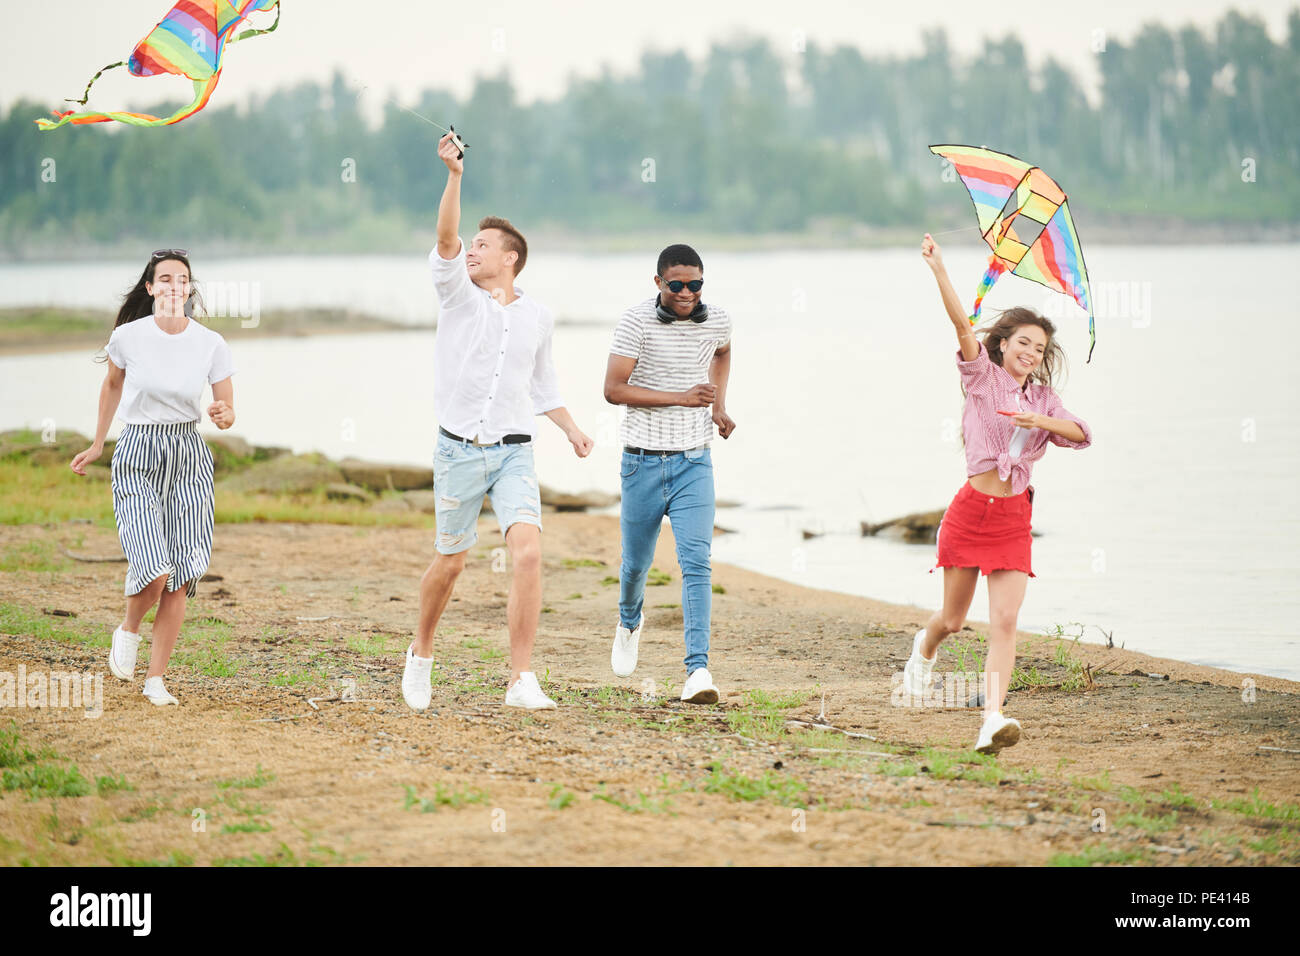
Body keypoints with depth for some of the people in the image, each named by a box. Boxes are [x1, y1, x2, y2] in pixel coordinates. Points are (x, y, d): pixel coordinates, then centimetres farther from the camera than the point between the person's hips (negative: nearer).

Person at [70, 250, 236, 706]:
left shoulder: (211, 344, -5)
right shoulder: (128, 336, -7)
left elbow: (229, 411, 2)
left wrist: (223, 416, -22)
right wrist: (97, 445, 21)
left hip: (189, 461, 2)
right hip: (137, 457, -2)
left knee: (179, 579, -1)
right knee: (154, 569, -18)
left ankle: (156, 680, 11)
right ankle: (128, 630, 15)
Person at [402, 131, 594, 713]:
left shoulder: (538, 317, 9)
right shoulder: (458, 295, 1)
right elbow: (445, 239, -17)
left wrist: (572, 430, 10)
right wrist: (454, 177, -29)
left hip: (513, 453, 1)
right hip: (458, 451, -1)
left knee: (528, 553, -18)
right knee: (450, 562, 8)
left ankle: (521, 681, -18)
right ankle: (421, 654, 34)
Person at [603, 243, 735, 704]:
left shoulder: (717, 321, 1)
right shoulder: (637, 321, -11)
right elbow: (613, 389, -16)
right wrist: (681, 397, -21)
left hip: (694, 462, 1)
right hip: (644, 459, -1)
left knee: (696, 562, -14)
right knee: (636, 561, 13)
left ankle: (698, 669, -21)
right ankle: (629, 621, 48)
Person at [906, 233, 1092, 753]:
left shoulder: (1042, 399, 13)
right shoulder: (982, 376, 2)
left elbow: (1081, 434, -2)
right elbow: (962, 324, -12)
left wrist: (1040, 421, -18)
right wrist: (938, 269, -25)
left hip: (1014, 518, 2)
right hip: (972, 509, -2)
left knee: (1005, 621, -12)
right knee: (953, 619, 8)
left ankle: (992, 721, -19)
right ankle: (924, 648, 45)